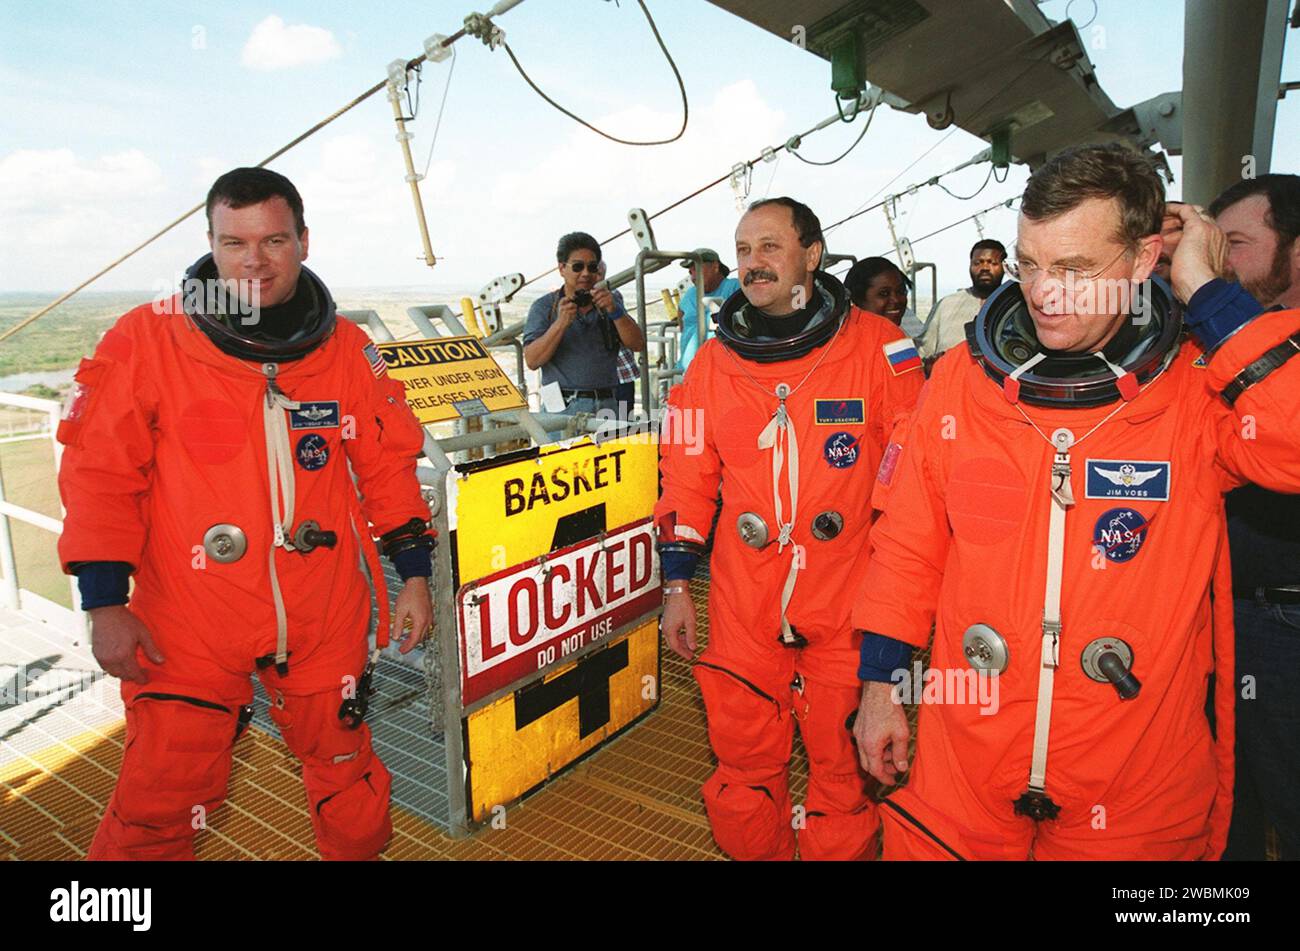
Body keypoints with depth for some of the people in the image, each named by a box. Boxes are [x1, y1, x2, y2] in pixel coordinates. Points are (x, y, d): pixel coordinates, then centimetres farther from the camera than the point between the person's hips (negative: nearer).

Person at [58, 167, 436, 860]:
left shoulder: (348, 349, 3)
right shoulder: (146, 340, -5)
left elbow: (388, 465, 7)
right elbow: (100, 473, -3)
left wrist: (414, 573, 6)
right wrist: (105, 603, -5)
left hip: (326, 619, 2)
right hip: (186, 625, -2)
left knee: (347, 775, 17)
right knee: (158, 805, 6)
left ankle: (358, 851, 45)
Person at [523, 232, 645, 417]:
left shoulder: (609, 304, 17)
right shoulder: (544, 306, 7)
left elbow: (637, 345, 5)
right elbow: (532, 361, -4)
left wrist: (614, 311, -9)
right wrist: (561, 324, -15)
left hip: (607, 405, 3)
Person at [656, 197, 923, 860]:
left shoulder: (878, 348, -4)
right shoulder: (713, 361, 4)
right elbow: (687, 480, 9)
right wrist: (677, 586, 7)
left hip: (847, 603, -2)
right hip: (743, 604, 3)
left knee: (843, 763, 11)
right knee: (743, 761, 14)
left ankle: (839, 851, 36)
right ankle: (752, 851, 39)